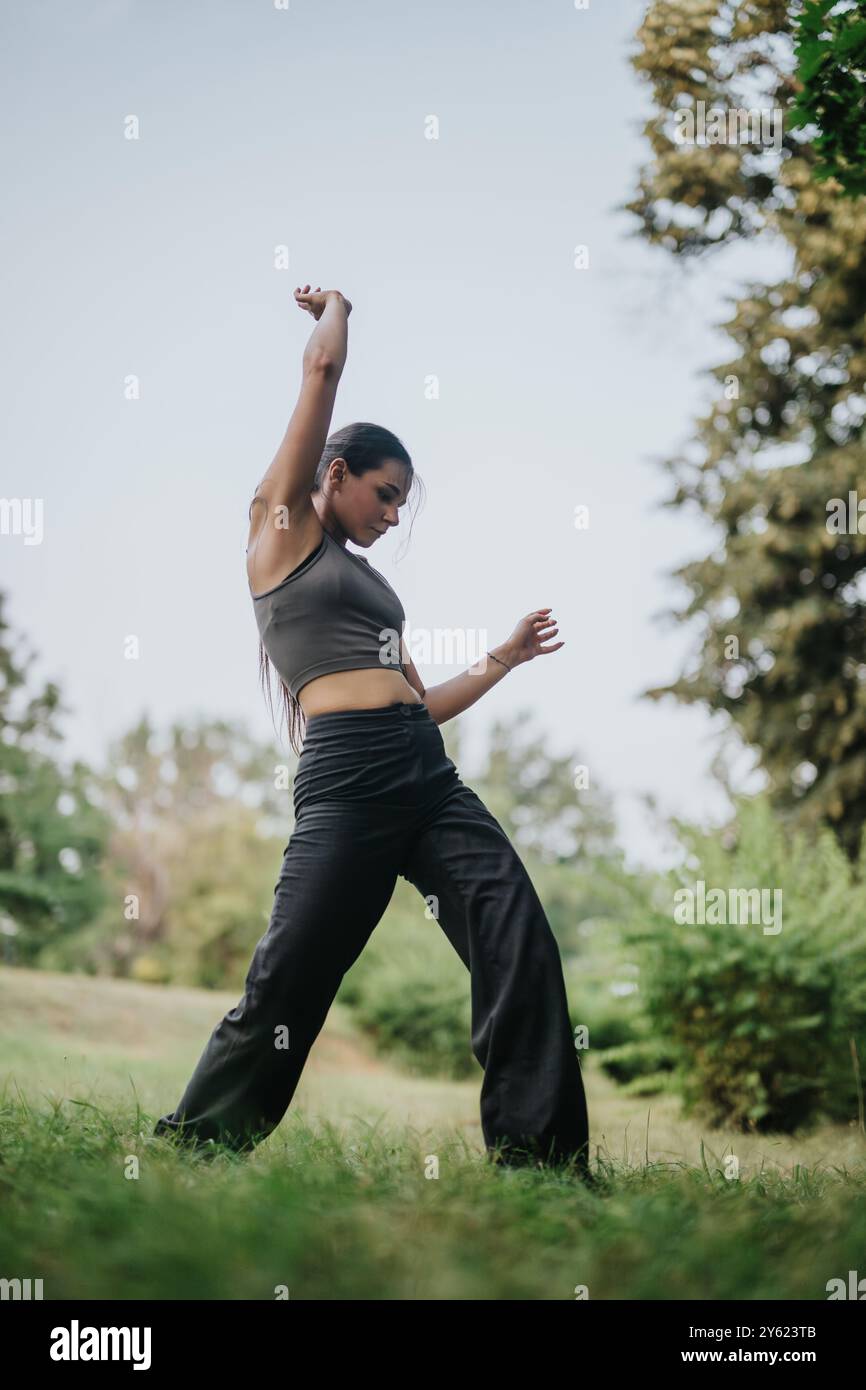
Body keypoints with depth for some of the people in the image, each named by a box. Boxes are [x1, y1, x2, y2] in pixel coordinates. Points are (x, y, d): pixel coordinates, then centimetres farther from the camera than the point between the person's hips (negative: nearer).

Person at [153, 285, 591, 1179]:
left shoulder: (365, 578, 29)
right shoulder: (280, 527, 10)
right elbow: (322, 367, 7)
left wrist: (501, 660, 26)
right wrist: (334, 308, 25)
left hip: (428, 776, 7)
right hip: (347, 780, -7)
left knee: (520, 946, -8)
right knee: (285, 986, -6)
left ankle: (539, 1157, -5)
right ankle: (190, 1144, 13)